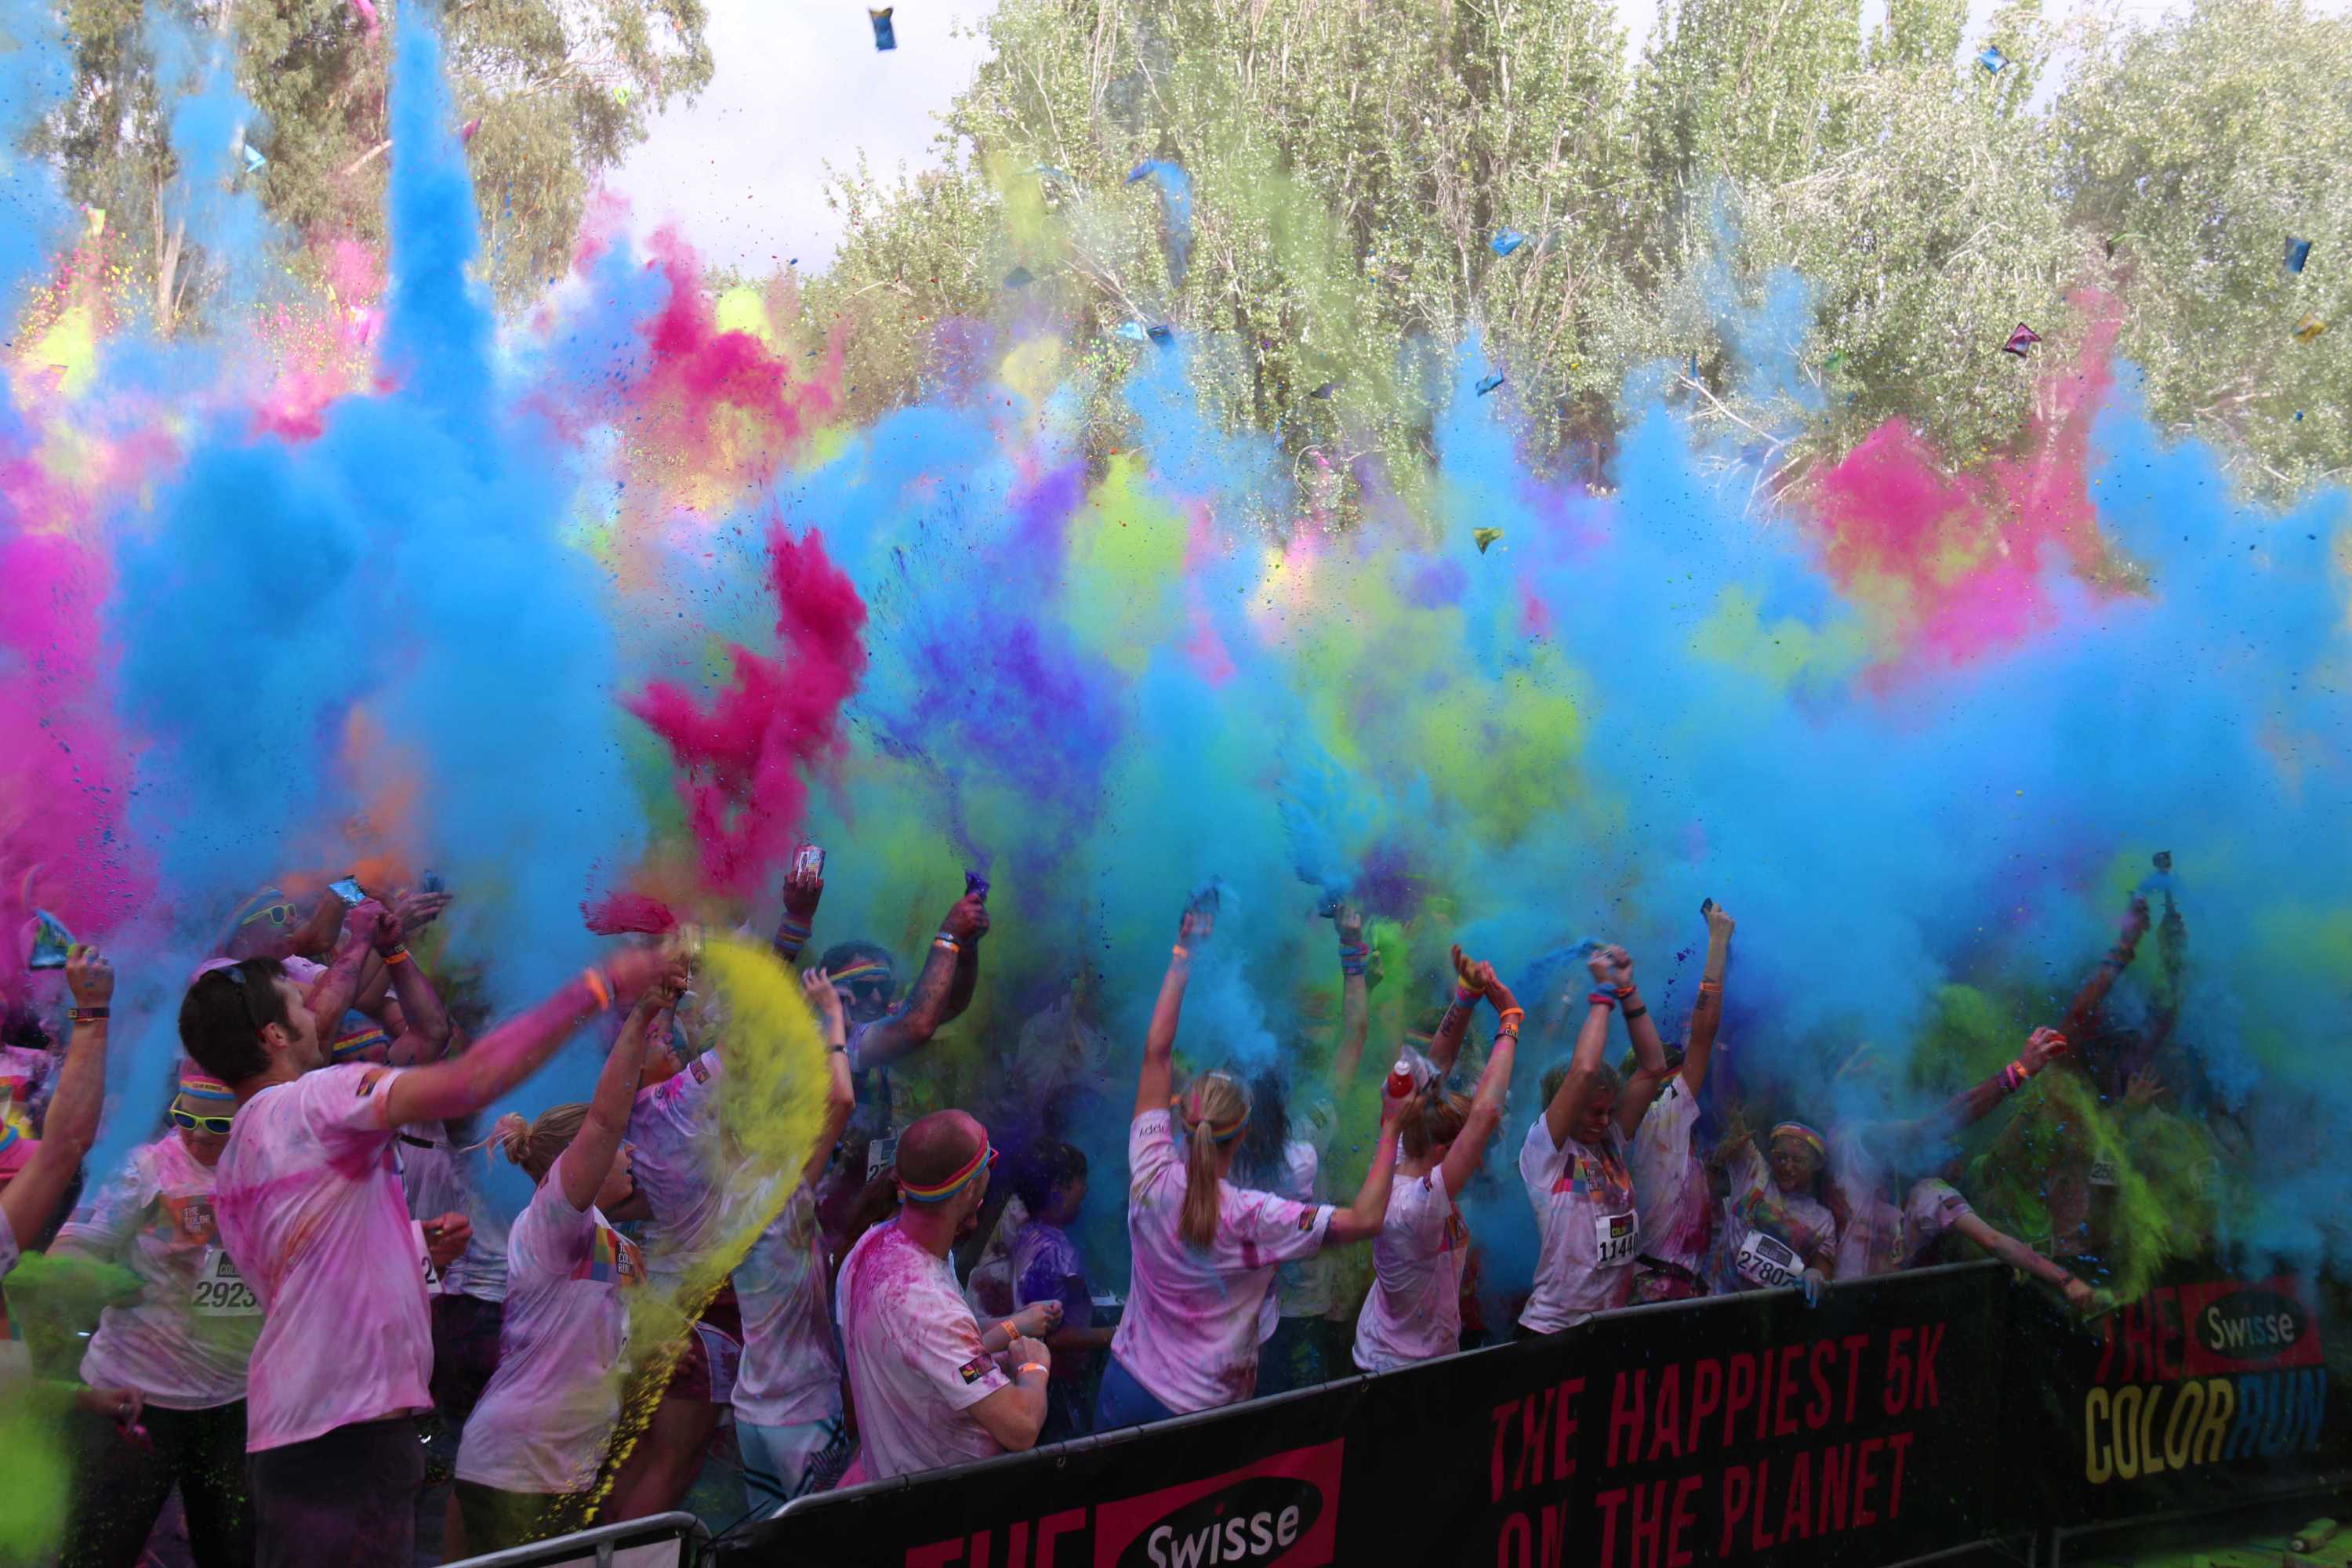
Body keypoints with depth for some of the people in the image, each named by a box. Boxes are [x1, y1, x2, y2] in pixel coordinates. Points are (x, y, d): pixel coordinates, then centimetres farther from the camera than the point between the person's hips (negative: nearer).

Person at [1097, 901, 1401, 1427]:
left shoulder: (1152, 1183, -10)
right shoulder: (1253, 1217, -21)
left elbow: (1157, 1051, -3)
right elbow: (1366, 1219, -21)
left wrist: (1184, 954, 1)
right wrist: (1390, 1131, -12)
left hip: (1123, 1392, 4)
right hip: (1198, 1412, -4)